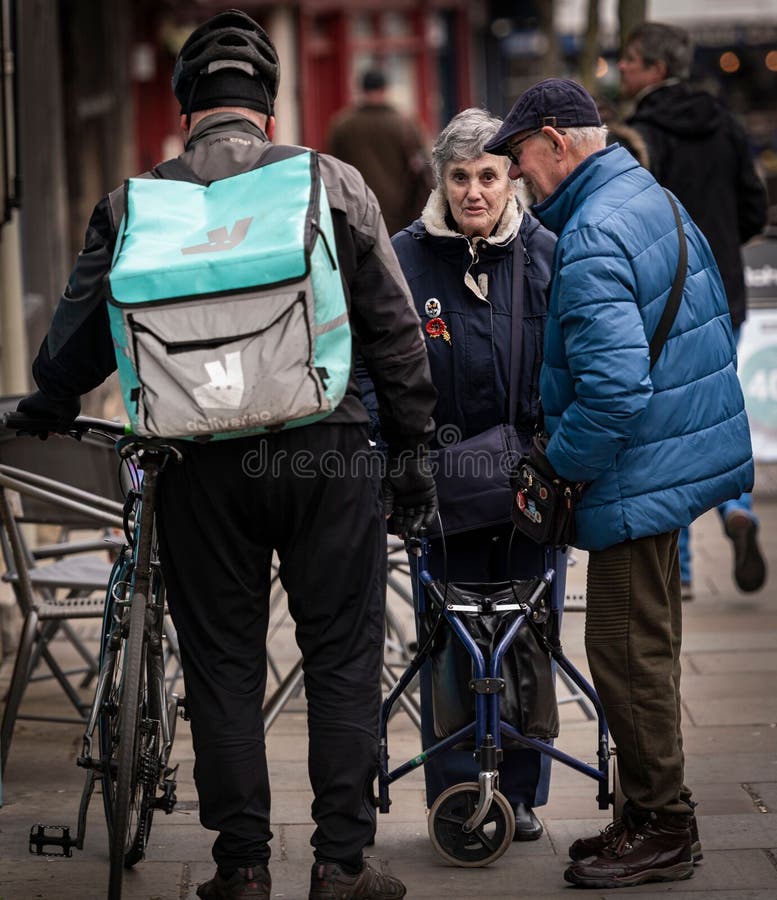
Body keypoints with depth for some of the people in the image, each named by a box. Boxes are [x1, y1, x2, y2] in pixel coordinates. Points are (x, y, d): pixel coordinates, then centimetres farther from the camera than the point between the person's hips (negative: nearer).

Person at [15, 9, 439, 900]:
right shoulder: (335, 185, 2)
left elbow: (83, 325, 9)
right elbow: (394, 327, 3)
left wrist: (48, 401, 29)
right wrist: (412, 448, 12)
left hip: (204, 464, 0)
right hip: (326, 454, 0)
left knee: (222, 665, 10)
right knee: (342, 659, 8)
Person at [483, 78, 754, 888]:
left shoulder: (592, 239, -21)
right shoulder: (653, 198, 11)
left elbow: (613, 387, -30)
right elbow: (715, 324, 20)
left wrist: (557, 466, -14)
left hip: (638, 476, -10)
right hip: (682, 450, 10)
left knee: (628, 654, -1)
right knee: (644, 648, 18)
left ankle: (660, 831, 8)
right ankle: (650, 814, 27)